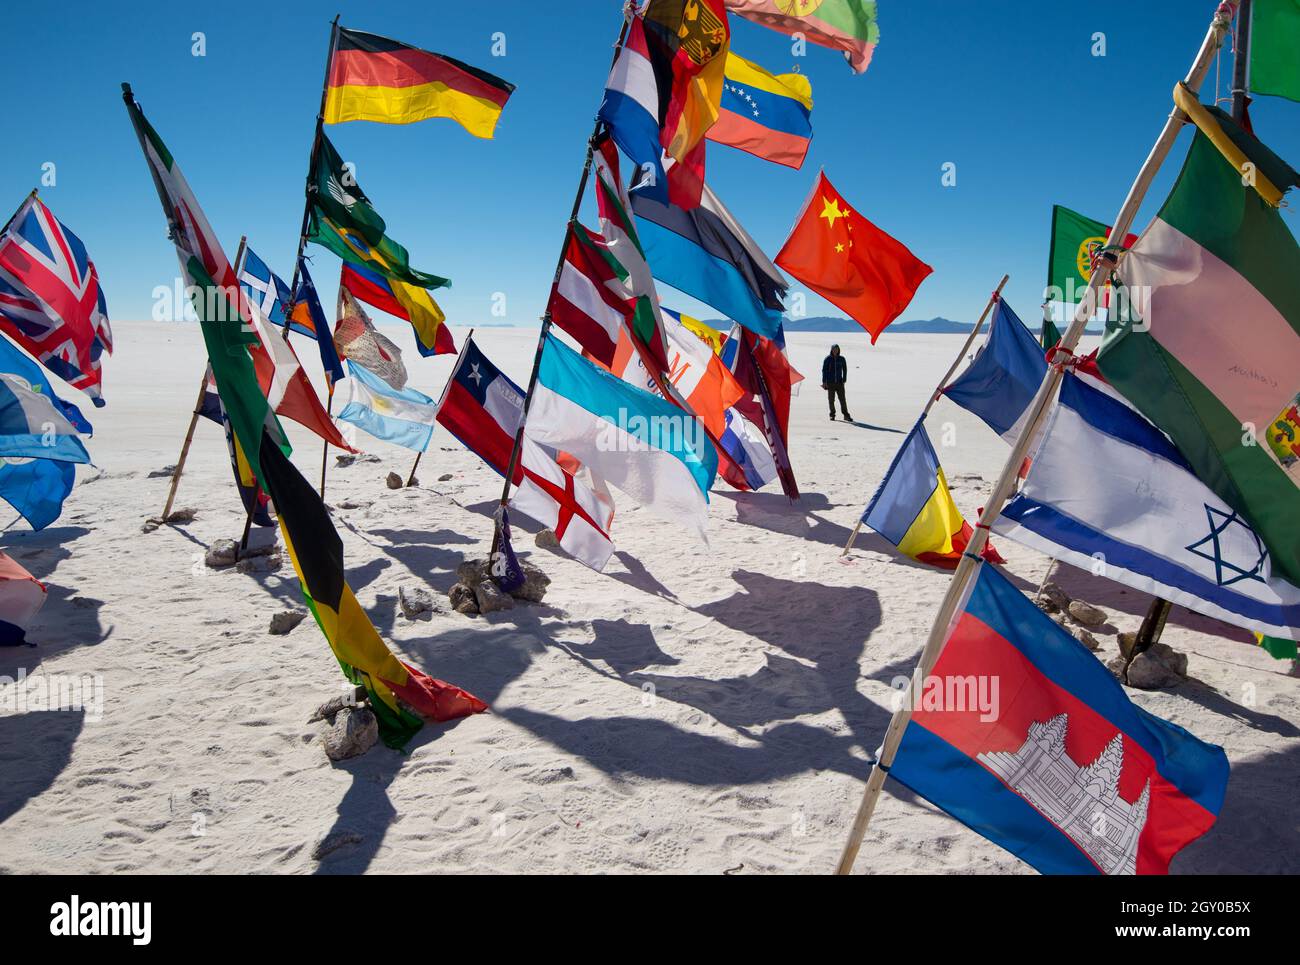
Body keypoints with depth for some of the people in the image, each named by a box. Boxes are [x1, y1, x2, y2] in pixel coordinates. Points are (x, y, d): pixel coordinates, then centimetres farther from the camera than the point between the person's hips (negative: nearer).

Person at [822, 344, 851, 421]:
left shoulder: (841, 359, 4)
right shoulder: (828, 359, 0)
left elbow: (845, 370, 11)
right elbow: (824, 370, 2)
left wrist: (844, 380, 5)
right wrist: (824, 382, -3)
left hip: (839, 382, 1)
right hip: (830, 382, -1)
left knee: (842, 399, -2)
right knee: (831, 400, 3)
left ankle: (846, 415, 1)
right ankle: (832, 415, 13)